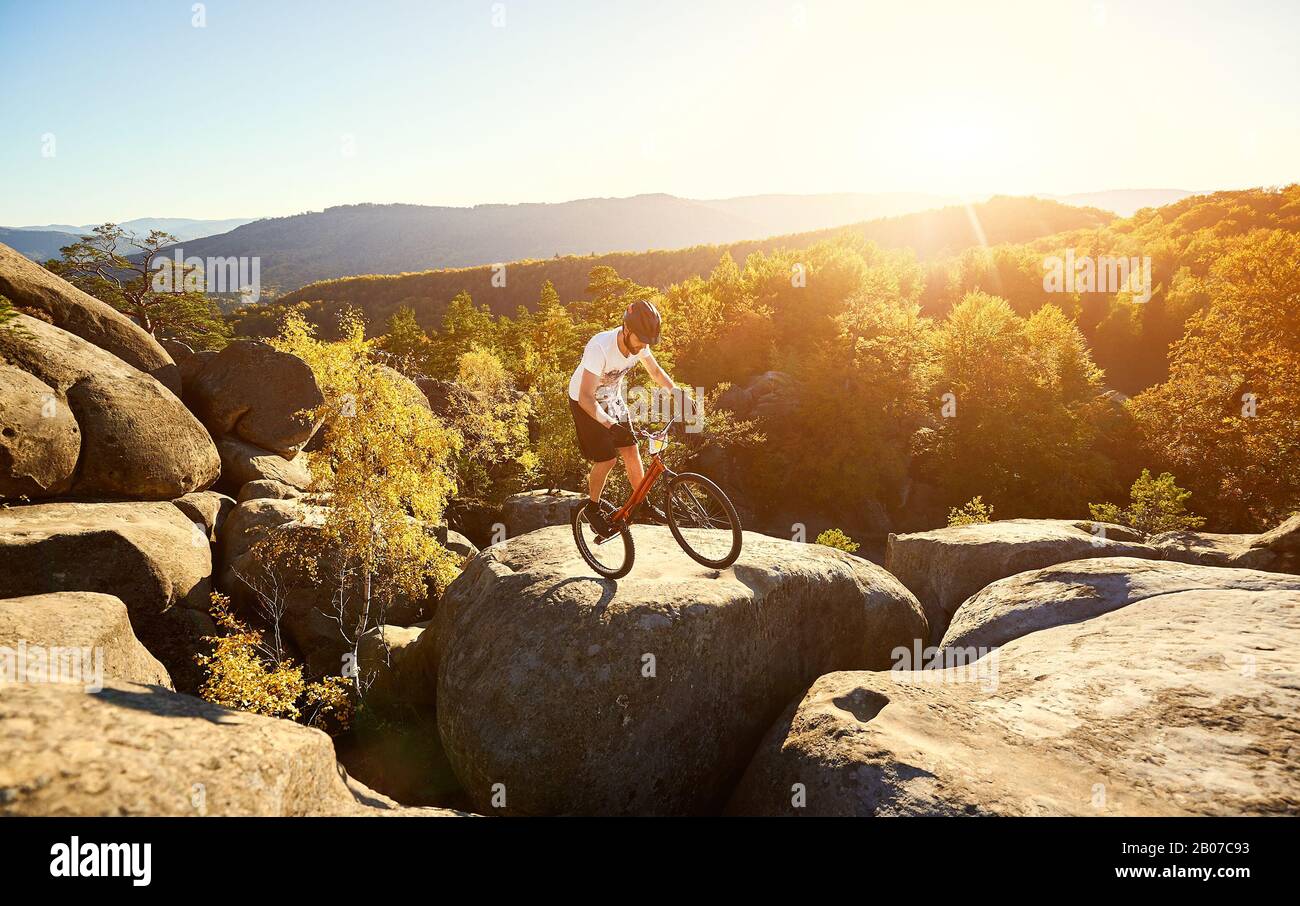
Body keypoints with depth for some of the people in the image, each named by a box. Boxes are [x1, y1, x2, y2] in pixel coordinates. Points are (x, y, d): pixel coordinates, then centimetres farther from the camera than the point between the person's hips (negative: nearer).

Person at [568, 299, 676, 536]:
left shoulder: (639, 343, -17)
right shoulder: (600, 347, -38)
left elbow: (655, 371, 3)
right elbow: (586, 398, -40)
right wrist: (610, 424, -52)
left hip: (612, 398, 6)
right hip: (586, 403, -6)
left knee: (631, 451, 1)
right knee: (607, 459, -10)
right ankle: (593, 510, 12)